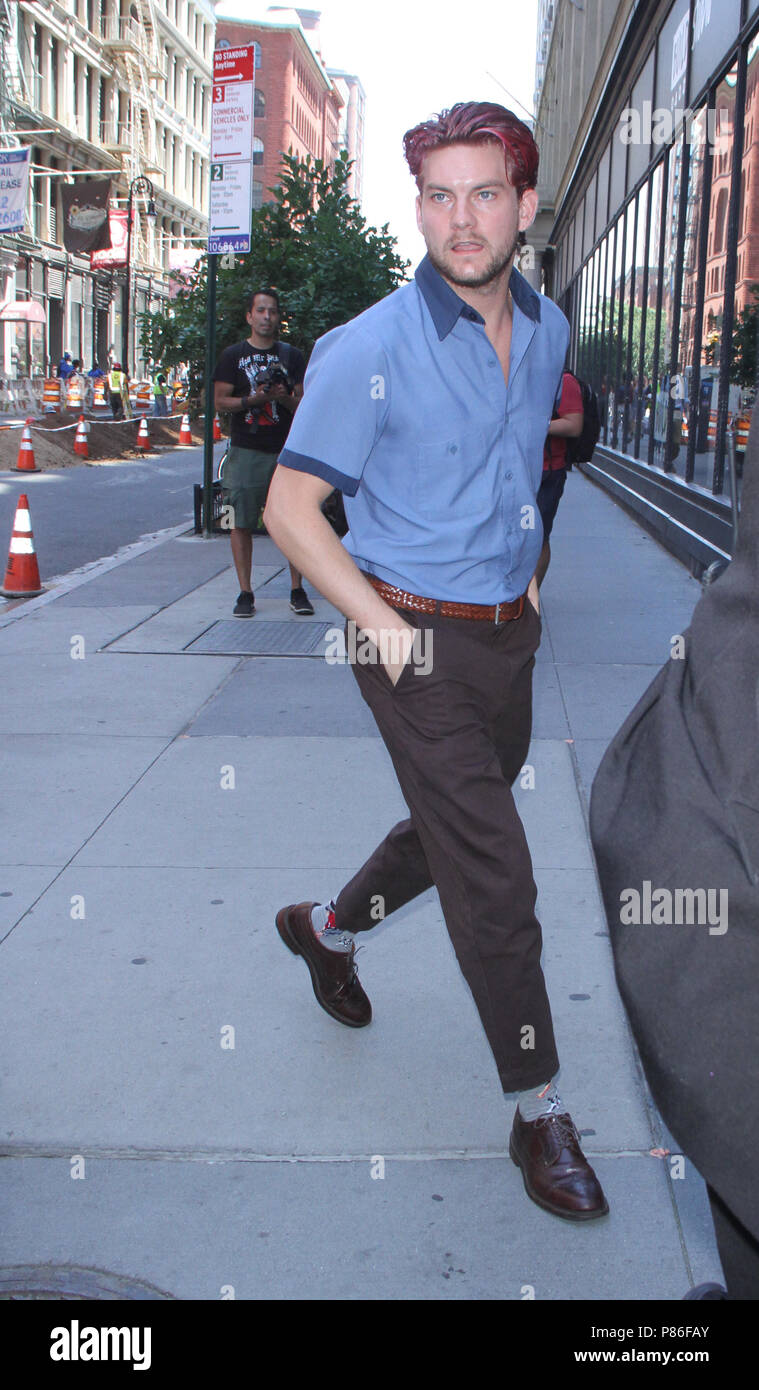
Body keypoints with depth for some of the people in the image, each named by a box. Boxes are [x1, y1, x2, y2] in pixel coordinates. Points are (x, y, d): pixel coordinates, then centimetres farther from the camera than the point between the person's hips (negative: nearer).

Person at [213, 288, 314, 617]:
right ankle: (245, 593, 7)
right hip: (245, 450, -1)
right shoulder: (234, 355, 8)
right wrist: (254, 399, -12)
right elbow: (220, 401, 3)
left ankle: (297, 590, 5)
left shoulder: (292, 356, 12)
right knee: (241, 523, -1)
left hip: (286, 449, 1)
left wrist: (284, 398, -12)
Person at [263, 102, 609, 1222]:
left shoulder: (547, 330, 4)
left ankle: (328, 926, 49)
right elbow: (289, 509, -11)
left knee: (454, 828, 21)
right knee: (494, 872, -7)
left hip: (507, 633, 7)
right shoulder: (370, 350, -15)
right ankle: (539, 1110, 8)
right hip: (420, 642, -7)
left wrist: (525, 574, 13)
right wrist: (384, 626, -16)